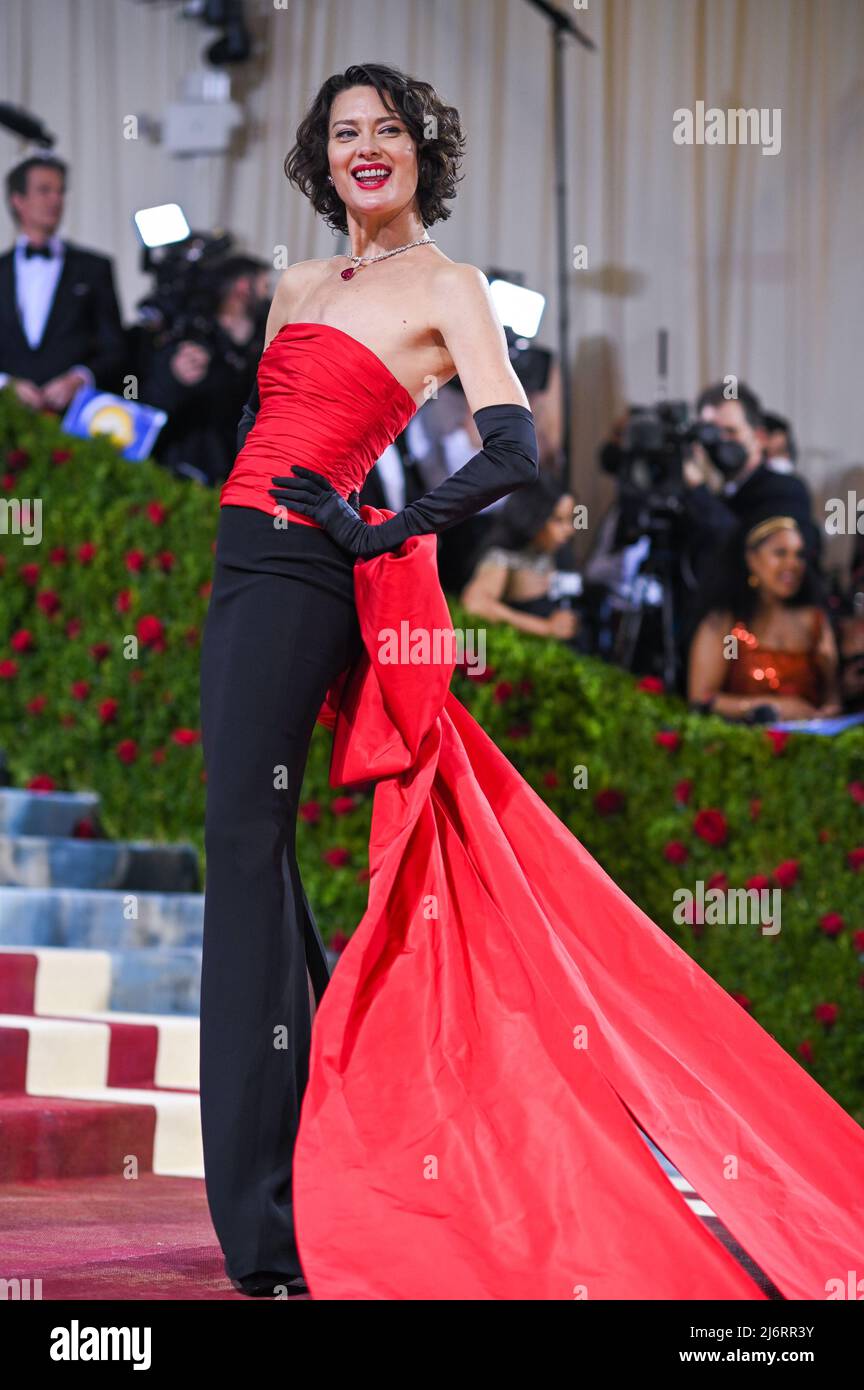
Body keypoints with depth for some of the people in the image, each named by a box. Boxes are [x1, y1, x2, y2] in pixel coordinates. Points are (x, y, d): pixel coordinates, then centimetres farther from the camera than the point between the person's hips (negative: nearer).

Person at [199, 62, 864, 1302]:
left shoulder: (445, 287, -3)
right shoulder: (300, 287, 19)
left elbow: (513, 452, -13)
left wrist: (381, 535, -14)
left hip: (300, 576, -8)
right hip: (246, 563, 8)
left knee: (243, 843, -15)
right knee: (252, 850, 9)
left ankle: (261, 1215, -15)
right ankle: (330, 1137, 19)